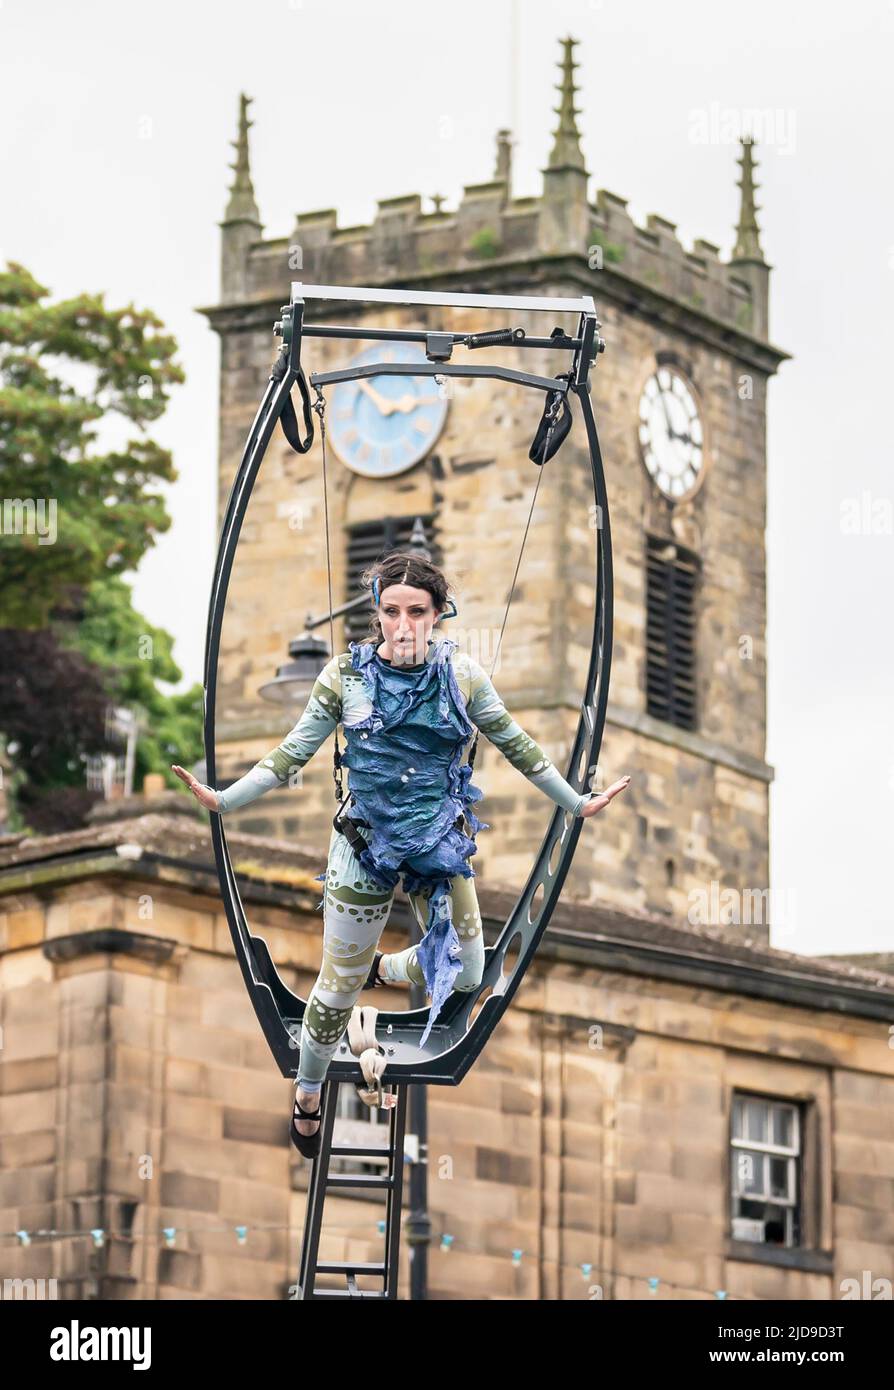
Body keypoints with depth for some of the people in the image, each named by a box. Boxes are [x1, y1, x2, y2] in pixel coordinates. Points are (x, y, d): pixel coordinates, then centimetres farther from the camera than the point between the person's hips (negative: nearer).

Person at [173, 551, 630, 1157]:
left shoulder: (461, 674, -8)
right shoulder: (347, 674, -12)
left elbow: (515, 744, 4)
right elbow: (292, 754, -7)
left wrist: (576, 803, 8)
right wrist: (224, 800, -17)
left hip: (442, 842, 2)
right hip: (367, 845, -2)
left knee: (465, 973, 9)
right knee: (339, 986, 6)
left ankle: (384, 968, 41)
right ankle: (307, 1096, 30)